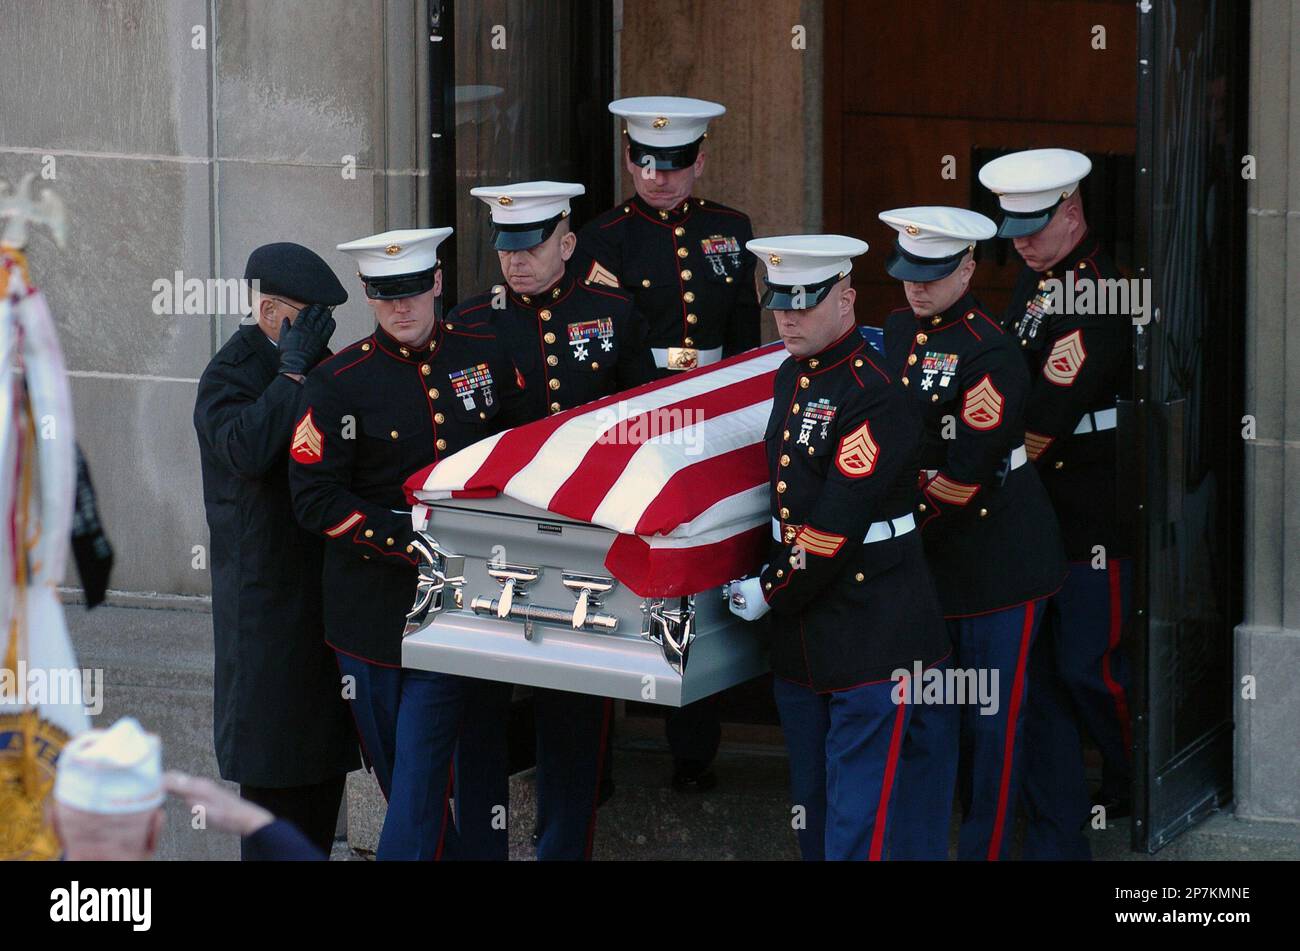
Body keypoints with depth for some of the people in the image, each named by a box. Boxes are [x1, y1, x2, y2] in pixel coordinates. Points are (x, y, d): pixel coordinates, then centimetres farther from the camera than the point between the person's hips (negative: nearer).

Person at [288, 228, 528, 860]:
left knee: (423, 765, -7)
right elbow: (316, 500, -10)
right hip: (372, 602, -1)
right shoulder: (338, 382, -6)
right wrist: (412, 541, -17)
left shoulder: (485, 352, 4)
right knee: (393, 761, 9)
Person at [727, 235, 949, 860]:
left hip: (872, 639, -9)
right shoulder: (790, 377, 11)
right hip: (801, 639, 9)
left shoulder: (876, 398, -17)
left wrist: (768, 592, -10)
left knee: (858, 825, -8)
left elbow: (836, 527, -20)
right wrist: (773, 585, 15)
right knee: (812, 811, 17)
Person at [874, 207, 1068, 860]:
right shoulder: (899, 331, 7)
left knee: (993, 715, 3)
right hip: (925, 560, 7)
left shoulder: (992, 354, -17)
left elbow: (967, 475, -19)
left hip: (995, 556, -7)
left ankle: (986, 846, 14)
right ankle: (919, 847, 12)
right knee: (924, 713, 7)